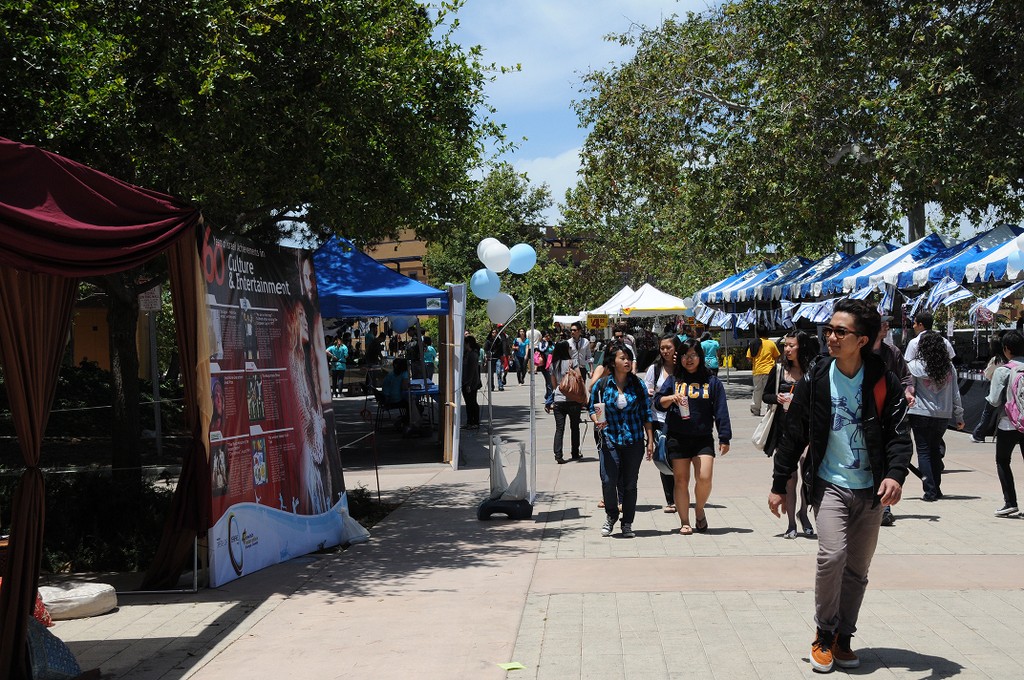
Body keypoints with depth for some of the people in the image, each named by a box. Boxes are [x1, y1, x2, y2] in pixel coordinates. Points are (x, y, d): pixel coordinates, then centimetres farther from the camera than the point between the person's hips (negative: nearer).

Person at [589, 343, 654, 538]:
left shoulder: (637, 385, 5)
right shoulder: (601, 385, 1)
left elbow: (646, 413, 8)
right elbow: (593, 409, 10)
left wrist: (650, 440, 5)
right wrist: (597, 420, -12)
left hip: (634, 441, 1)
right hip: (610, 440, -1)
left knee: (629, 484, 4)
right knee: (608, 481, -13)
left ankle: (627, 523, 20)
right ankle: (611, 515, 14)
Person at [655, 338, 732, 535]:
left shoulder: (711, 382, 6)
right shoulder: (673, 380, 9)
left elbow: (721, 411, 4)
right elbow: (658, 402, 4)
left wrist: (724, 438, -1)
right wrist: (671, 398, -17)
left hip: (703, 438, -1)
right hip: (677, 438, 1)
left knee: (704, 478, -13)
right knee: (681, 480, 4)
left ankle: (699, 511, 15)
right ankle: (684, 522, 15)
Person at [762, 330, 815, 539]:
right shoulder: (778, 369, 8)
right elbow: (765, 396, 14)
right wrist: (777, 398, -6)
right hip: (783, 429, 3)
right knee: (789, 477, 6)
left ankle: (803, 512, 11)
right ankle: (791, 523, 15)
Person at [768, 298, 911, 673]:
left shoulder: (883, 382, -5)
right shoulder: (815, 380, -4)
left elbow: (898, 432, -8)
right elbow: (794, 434, 2)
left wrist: (895, 474, -27)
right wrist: (779, 485, 4)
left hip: (870, 489, 1)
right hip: (830, 484, -1)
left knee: (857, 569, 8)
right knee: (832, 556, -18)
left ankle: (842, 638, 25)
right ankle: (824, 635, 2)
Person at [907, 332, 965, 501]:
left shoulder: (915, 366, -7)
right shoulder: (949, 367, 5)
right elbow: (956, 394, 10)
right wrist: (959, 417, 16)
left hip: (921, 414, -4)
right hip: (943, 416, 4)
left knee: (924, 451, 2)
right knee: (935, 450, 16)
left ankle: (930, 490, -4)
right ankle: (936, 488, 19)